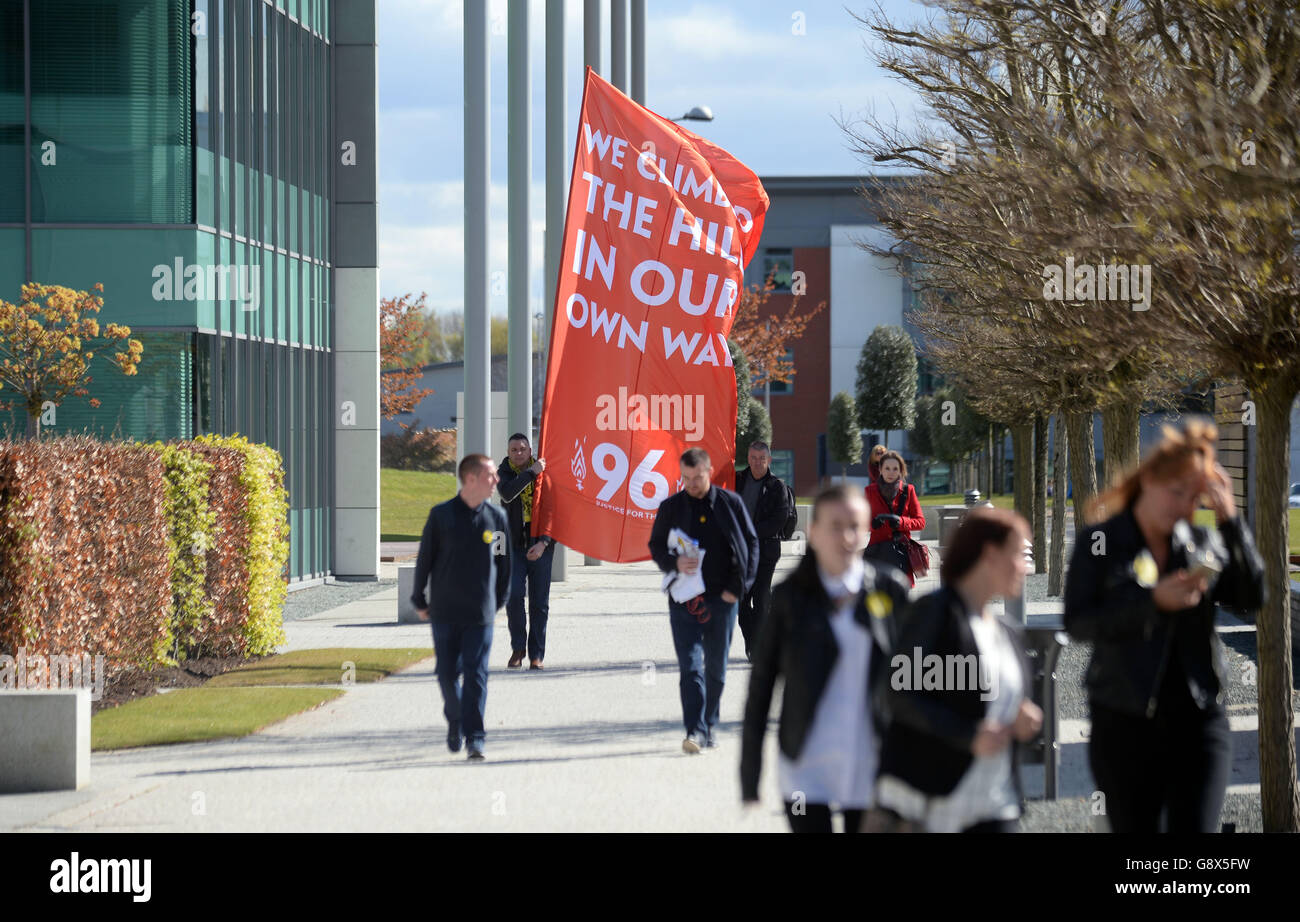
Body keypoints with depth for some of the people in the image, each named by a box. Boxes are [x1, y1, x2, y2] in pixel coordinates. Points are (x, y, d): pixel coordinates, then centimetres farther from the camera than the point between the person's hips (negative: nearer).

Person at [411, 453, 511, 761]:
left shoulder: (496, 517, 3)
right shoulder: (441, 515, -4)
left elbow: (504, 561, 14)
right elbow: (425, 559, 3)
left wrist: (499, 601, 16)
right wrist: (419, 600, 6)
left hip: (480, 614, 1)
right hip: (445, 612, 0)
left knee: (476, 675, -6)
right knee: (447, 673, 7)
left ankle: (474, 737, -6)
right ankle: (455, 722, 30)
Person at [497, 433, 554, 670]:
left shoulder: (544, 474, 0)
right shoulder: (503, 472, 2)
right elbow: (507, 493, -21)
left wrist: (543, 542, -14)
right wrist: (531, 473, -22)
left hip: (540, 545, 0)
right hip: (514, 543, 0)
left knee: (539, 601, 0)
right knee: (513, 595, -13)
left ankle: (536, 655, 8)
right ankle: (518, 648, 1)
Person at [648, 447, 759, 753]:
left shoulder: (731, 503, 2)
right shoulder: (670, 507, 4)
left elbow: (751, 544, 6)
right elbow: (655, 546, 9)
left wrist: (737, 587, -2)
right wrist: (675, 563, -13)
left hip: (722, 598, 1)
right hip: (684, 599, -1)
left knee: (716, 668, 9)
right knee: (690, 666, -10)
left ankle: (710, 725, 23)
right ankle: (694, 730, -15)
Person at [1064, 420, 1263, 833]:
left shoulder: (1204, 543, 8)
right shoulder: (1099, 542, 0)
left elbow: (1253, 597, -3)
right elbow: (1077, 623, -9)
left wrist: (1230, 521, -9)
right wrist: (1154, 601, -19)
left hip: (1198, 719, 1)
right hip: (1125, 721, -1)